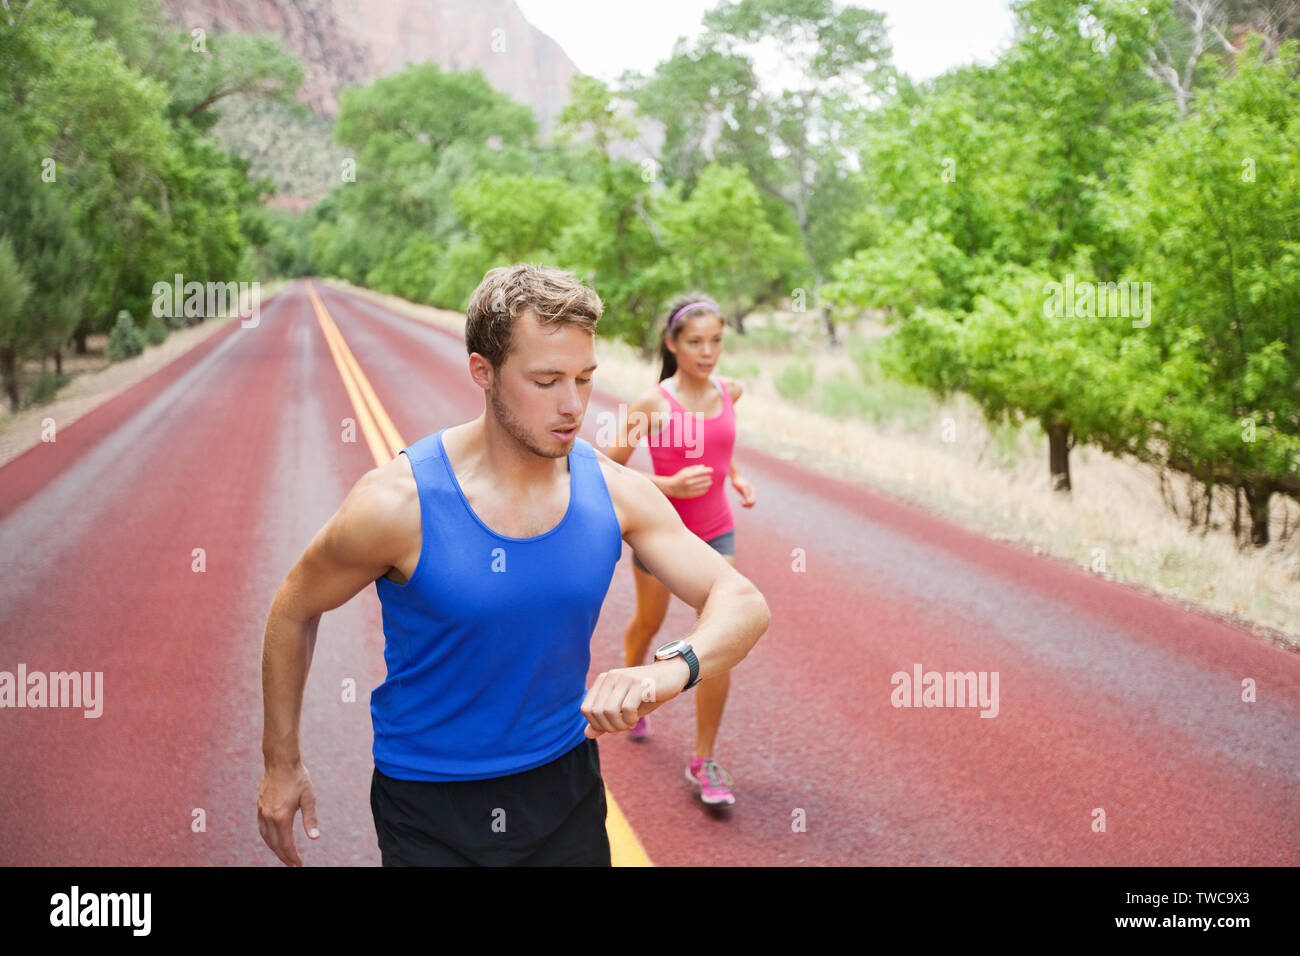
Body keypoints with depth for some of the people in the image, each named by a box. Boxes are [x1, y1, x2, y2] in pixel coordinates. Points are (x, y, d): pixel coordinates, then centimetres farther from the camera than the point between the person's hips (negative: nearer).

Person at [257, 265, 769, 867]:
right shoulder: (397, 503, -22)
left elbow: (743, 602, -12)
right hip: (429, 806, -3)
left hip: (565, 779, 4)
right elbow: (293, 610, -5)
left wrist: (672, 668, -35)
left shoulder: (616, 491, -12)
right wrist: (282, 762, 2)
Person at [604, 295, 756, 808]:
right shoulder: (651, 404, -16)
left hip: (715, 533, 2)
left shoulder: (730, 392, -3)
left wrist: (735, 476, 3)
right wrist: (670, 485, -25)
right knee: (649, 623, 21)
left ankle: (704, 762, 5)